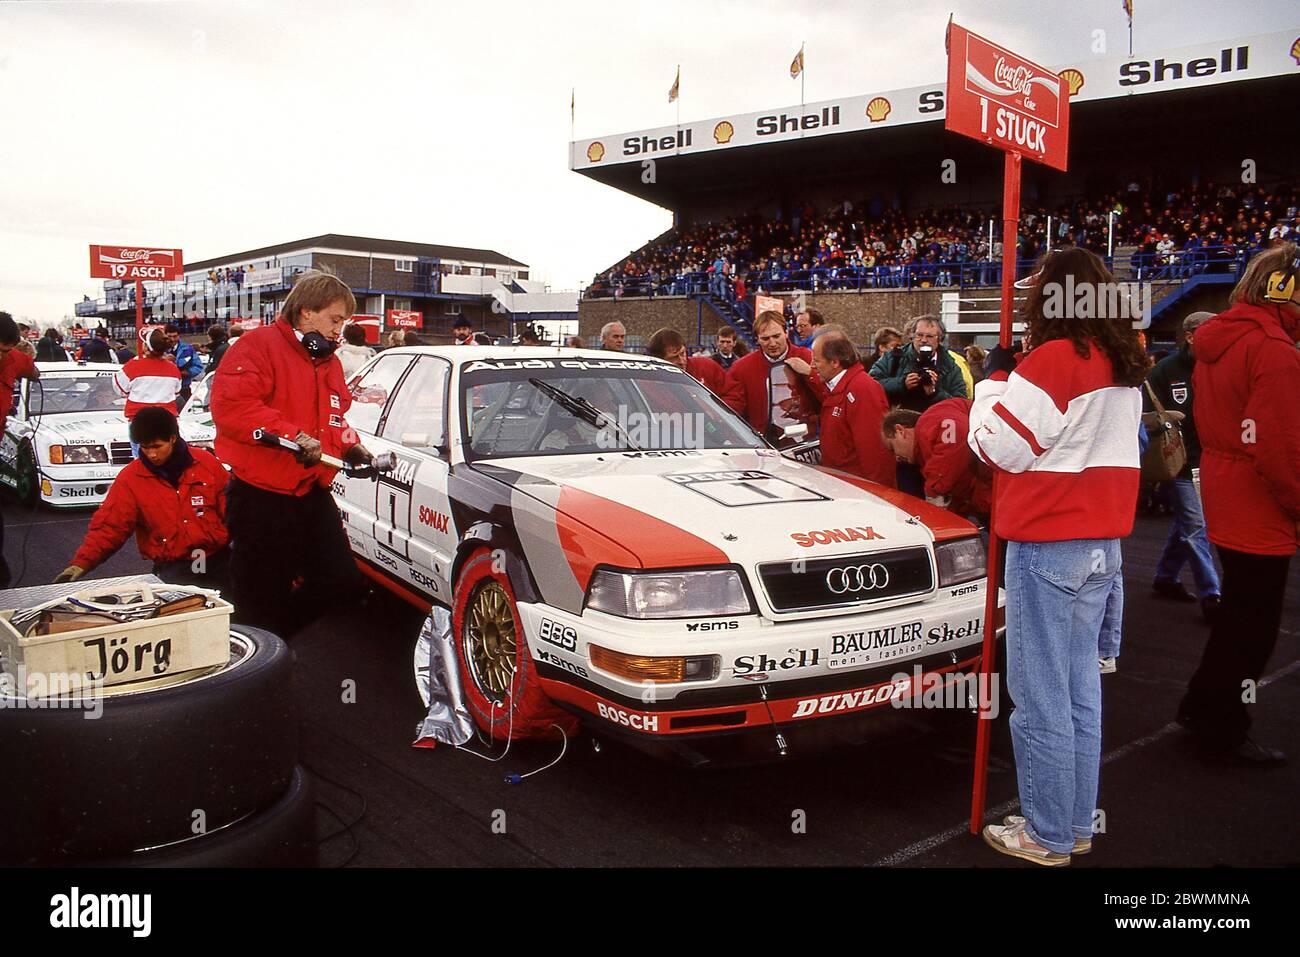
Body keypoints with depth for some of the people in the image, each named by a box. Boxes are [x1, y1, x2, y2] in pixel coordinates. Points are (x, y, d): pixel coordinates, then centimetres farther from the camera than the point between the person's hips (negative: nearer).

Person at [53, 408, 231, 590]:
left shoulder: (206, 462, 4)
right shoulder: (130, 478, 2)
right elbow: (110, 526, -1)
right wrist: (81, 564, -14)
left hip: (219, 560, 2)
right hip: (173, 567, -1)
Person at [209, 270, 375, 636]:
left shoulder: (330, 362, 17)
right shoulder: (260, 345, -10)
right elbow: (228, 403, -25)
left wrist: (351, 446, 10)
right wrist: (293, 435, -27)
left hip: (314, 495, 8)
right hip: (262, 499, -8)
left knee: (343, 584, 11)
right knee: (262, 603, 1)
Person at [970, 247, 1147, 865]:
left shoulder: (1053, 359, -15)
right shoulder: (1124, 365, 10)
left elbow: (996, 444, -12)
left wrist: (995, 377, 1)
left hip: (1047, 546, -8)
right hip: (1103, 544, 9)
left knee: (1040, 698, 1)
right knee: (1080, 690, 16)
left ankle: (1047, 837, 10)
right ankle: (1078, 825, 26)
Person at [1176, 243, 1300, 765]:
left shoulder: (1217, 340, 9)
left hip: (1224, 499, 10)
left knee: (1240, 610, 23)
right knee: (1253, 624, 4)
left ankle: (1202, 706, 35)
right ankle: (1224, 728, 16)